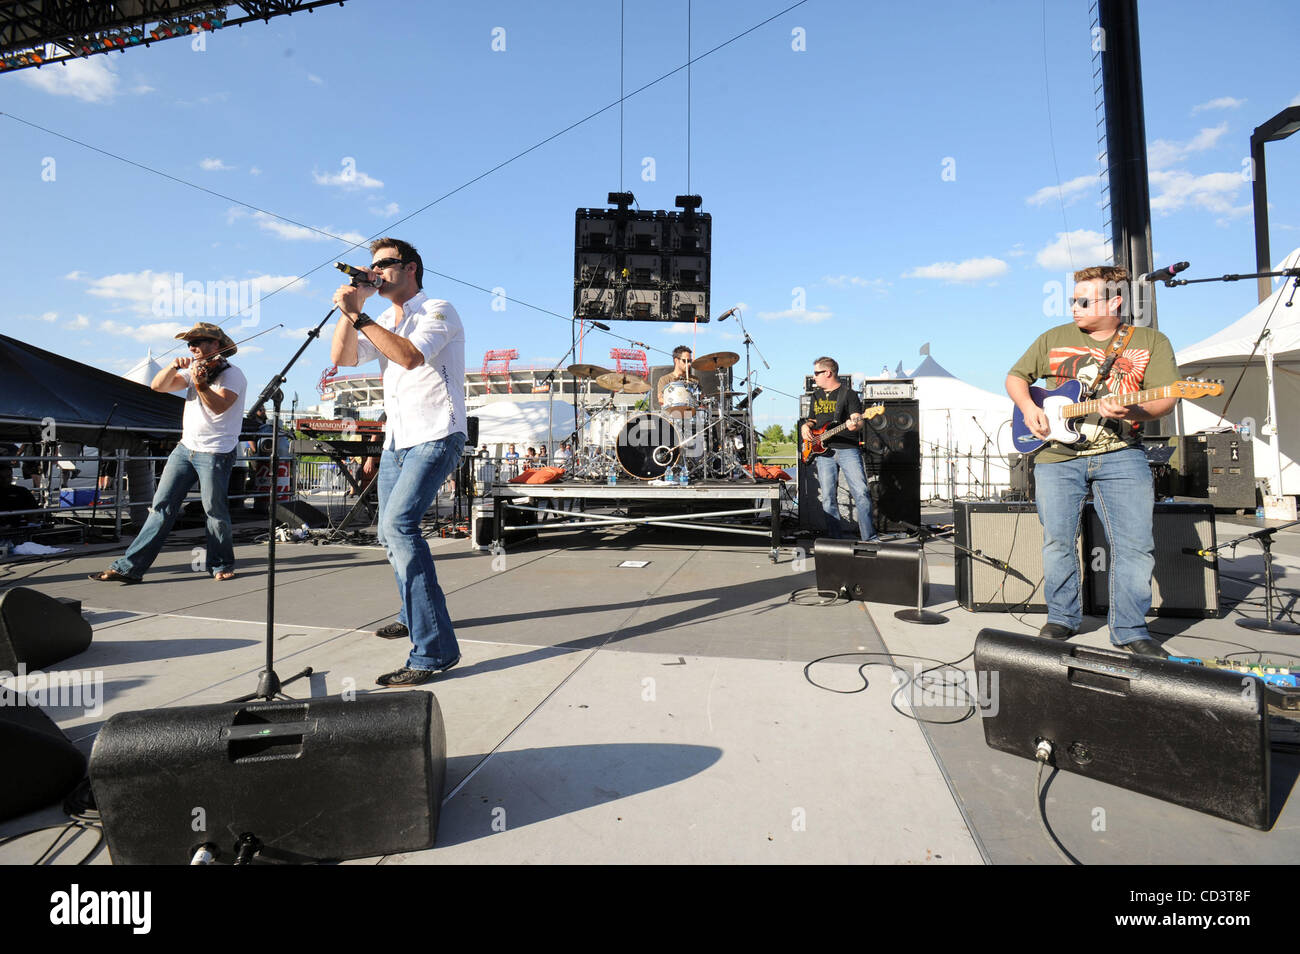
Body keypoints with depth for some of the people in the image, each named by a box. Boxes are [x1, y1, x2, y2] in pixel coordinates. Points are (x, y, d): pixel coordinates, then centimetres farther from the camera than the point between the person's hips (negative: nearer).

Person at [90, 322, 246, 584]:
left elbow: (219, 406, -22)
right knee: (162, 505, 4)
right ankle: (129, 567, 6)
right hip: (185, 447, 7)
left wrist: (201, 385, -38)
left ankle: (221, 565, 16)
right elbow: (157, 386, 7)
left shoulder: (233, 375, -7)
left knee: (215, 511, -2)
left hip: (216, 453, -7)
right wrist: (173, 366, -9)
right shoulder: (193, 370, 15)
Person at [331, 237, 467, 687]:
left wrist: (358, 315, -21)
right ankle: (414, 616, 38)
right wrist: (350, 310, -3)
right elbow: (341, 357, 6)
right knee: (391, 533, 16)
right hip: (397, 439, 9)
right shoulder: (381, 323, 18)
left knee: (399, 523, -25)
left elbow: (410, 355, -25)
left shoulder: (437, 310, -7)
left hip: (436, 436, -9)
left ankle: (434, 649, -24)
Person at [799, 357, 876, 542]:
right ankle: (835, 539, 8)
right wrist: (805, 426, 4)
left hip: (848, 450, -4)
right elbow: (811, 419, 27)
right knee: (828, 498, 0)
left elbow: (857, 421, -6)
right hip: (823, 452, 5)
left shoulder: (848, 393, 2)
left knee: (861, 492, -11)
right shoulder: (816, 395, 19)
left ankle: (870, 538, -4)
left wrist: (855, 425, -29)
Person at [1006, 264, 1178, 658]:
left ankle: (1130, 629, 10)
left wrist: (1133, 411, -23)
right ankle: (1062, 618, 19)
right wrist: (1028, 408, -2)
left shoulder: (1151, 341, 7)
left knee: (1135, 544, -5)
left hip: (1121, 454, -1)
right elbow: (1015, 377, 17)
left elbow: (1166, 397, -1)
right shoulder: (1054, 338, 12)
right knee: (1057, 541, 1)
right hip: (1057, 453, 1)